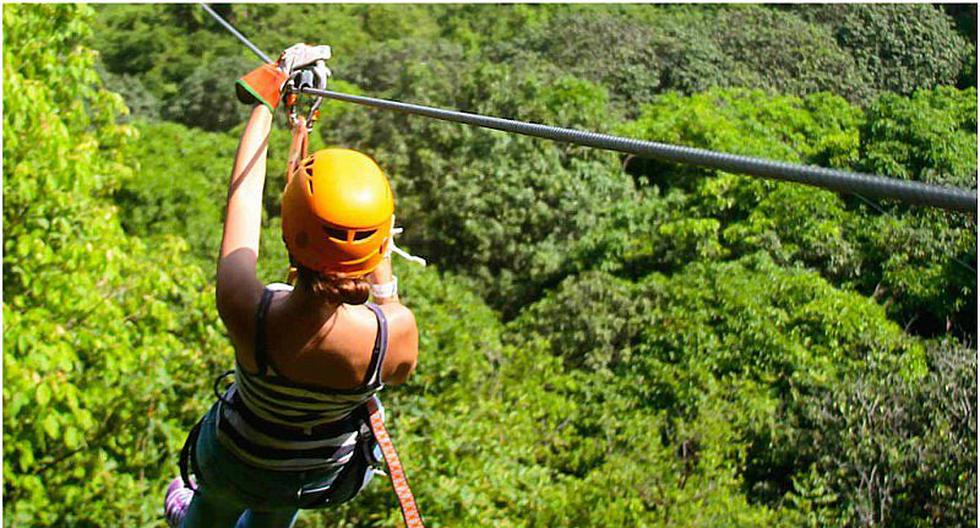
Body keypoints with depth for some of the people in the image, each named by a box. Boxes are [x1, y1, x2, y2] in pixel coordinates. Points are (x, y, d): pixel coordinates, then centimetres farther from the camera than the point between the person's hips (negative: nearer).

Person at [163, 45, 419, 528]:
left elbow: (243, 188, -23)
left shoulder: (244, 311, -42)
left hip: (239, 457, -1)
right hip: (325, 466, 1)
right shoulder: (397, 329, -39)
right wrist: (384, 280, -5)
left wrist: (266, 96, -10)